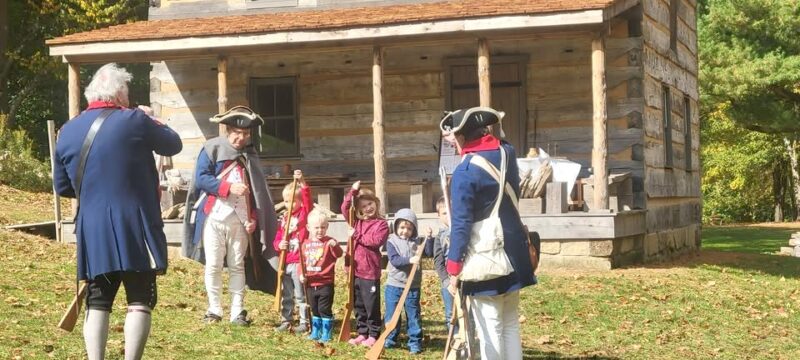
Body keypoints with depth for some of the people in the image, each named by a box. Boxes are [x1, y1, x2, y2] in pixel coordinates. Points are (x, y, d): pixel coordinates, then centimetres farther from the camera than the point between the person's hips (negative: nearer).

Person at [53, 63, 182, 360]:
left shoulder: (67, 132, 8)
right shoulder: (133, 121, -6)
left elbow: (62, 187, 17)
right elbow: (174, 145, 9)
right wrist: (153, 123, 26)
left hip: (92, 231, 4)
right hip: (135, 227, -4)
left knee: (97, 302, 8)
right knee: (140, 300, 1)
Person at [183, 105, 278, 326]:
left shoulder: (249, 155, 12)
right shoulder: (212, 149, -1)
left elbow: (258, 191, 13)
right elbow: (201, 179, -11)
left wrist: (253, 219, 2)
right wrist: (229, 187, -19)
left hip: (239, 219, 3)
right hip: (214, 217, -3)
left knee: (238, 266, 5)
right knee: (213, 266, 0)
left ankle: (237, 312, 8)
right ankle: (214, 310, 11)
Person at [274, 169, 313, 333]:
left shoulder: (305, 213, -4)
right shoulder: (284, 218, 11)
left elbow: (308, 199, -23)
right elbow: (277, 238, 13)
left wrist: (302, 183, -36)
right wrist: (279, 245, -10)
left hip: (299, 262, -6)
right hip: (286, 262, 6)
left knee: (301, 295, 0)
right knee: (286, 295, 14)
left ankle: (304, 322, 7)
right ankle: (285, 321, 23)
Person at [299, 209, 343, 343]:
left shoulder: (328, 242, -9)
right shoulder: (306, 244, 6)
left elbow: (338, 254, -24)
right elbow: (302, 261, 13)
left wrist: (335, 246, -44)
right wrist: (302, 274, -1)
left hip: (325, 283, -5)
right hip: (310, 283, 5)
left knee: (324, 309, -2)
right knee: (315, 309, 17)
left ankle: (326, 334, 7)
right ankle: (315, 332, 28)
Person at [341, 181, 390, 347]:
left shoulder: (381, 223, -6)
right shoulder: (357, 221, 10)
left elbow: (377, 240, -19)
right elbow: (345, 208, 5)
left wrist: (358, 236, -15)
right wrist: (353, 191, -4)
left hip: (370, 272, -6)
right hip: (355, 270, 6)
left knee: (372, 306, 1)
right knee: (358, 305, 14)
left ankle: (373, 335, 9)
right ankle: (362, 333, 24)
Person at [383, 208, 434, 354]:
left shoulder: (418, 242, 4)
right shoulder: (392, 242, -4)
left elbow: (429, 253, -6)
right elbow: (394, 260, -18)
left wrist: (429, 238, -17)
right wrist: (409, 260, -32)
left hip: (413, 287, 1)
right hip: (394, 286, -1)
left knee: (413, 315, 5)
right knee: (391, 314, 7)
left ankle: (415, 342, 10)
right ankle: (390, 340, 19)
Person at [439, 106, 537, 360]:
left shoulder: (464, 172, -16)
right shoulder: (508, 153, 3)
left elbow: (460, 223, -16)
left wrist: (454, 267, -11)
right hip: (513, 252, 7)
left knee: (490, 329, 0)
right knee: (510, 325, 14)